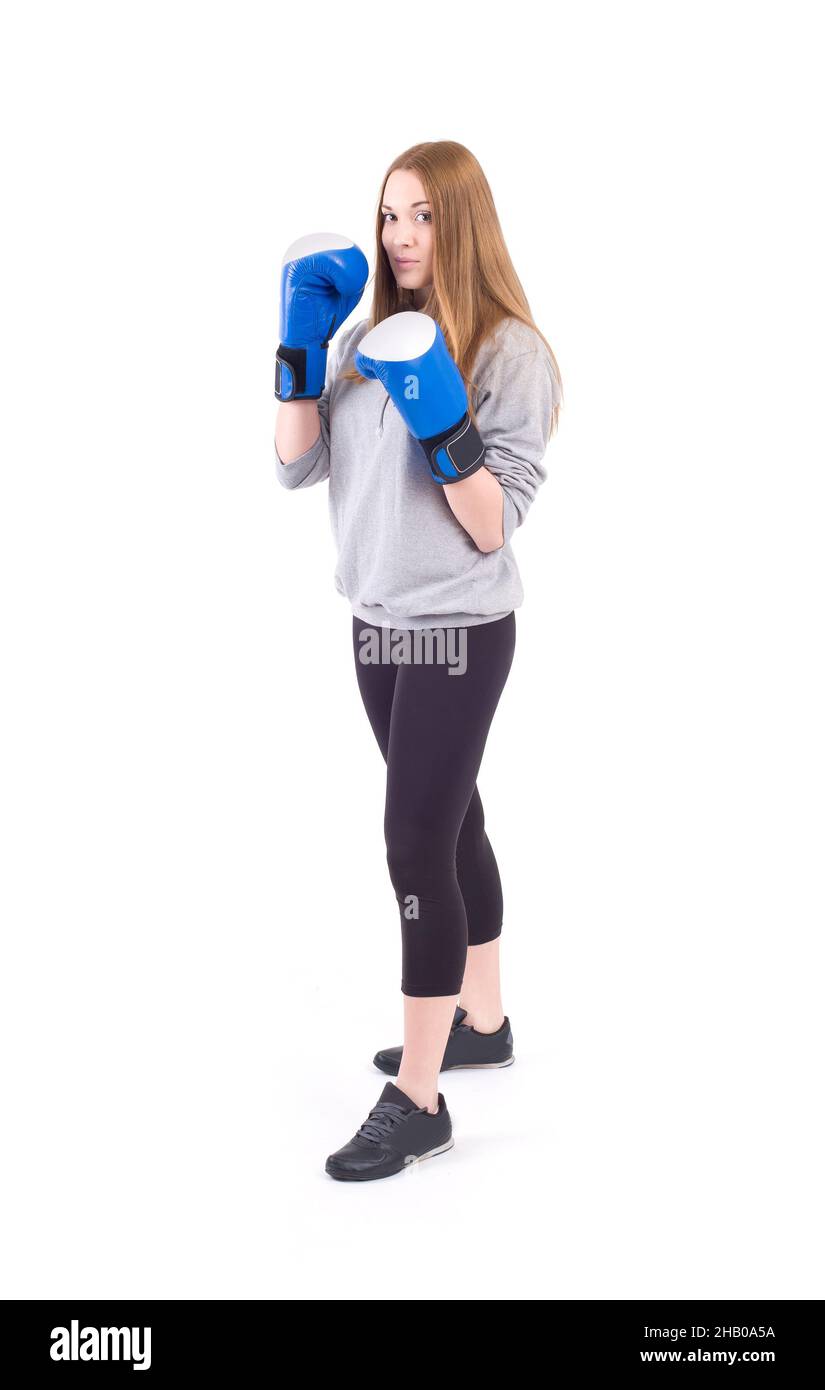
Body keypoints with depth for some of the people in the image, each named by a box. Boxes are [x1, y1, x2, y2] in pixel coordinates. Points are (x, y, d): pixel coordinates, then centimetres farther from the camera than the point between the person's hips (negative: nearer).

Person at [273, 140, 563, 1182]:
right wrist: (300, 346, -6)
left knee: (415, 848, -7)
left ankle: (416, 1102, 4)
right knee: (450, 826, 18)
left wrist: (443, 427, -29)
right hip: (377, 624, 7)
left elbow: (492, 527, -15)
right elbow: (296, 467, 2)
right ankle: (480, 1023, 36)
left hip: (456, 632, -7)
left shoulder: (509, 350, -12)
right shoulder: (364, 337, 6)